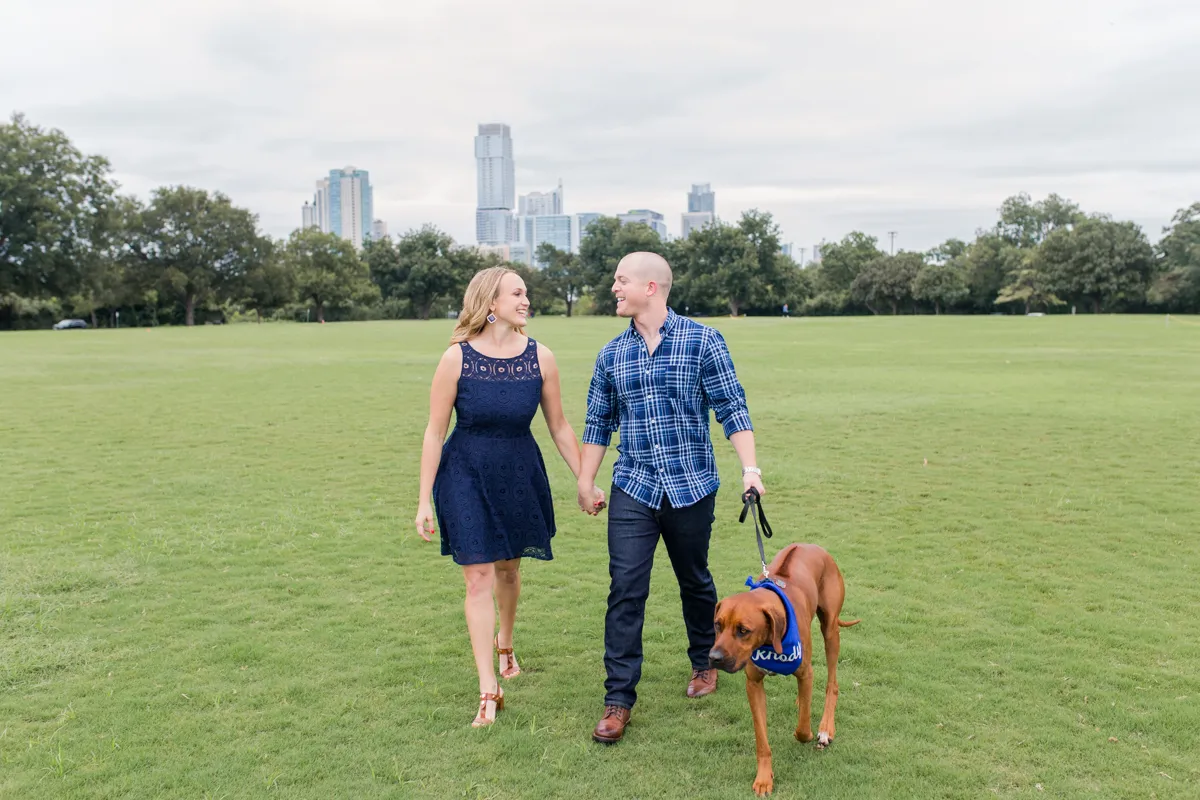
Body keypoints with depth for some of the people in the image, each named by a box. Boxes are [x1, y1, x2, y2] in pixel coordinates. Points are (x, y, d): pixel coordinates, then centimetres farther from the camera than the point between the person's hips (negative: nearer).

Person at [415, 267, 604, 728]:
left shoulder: (540, 357, -8)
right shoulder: (457, 357, -14)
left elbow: (558, 426, 2)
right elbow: (435, 431, -8)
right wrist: (424, 500, -7)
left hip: (520, 473, 3)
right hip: (465, 475, -2)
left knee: (508, 566, 17)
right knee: (478, 575, -4)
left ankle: (504, 642, 46)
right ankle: (488, 691, 3)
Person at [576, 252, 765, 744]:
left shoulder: (702, 342, -5)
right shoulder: (612, 355, 6)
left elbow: (732, 408, -6)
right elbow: (599, 423, 13)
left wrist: (749, 468, -14)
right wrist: (585, 482, 14)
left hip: (692, 487, -2)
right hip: (632, 490, 2)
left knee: (695, 582, 15)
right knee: (625, 590, -4)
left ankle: (704, 664, 39)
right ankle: (618, 700, 4)